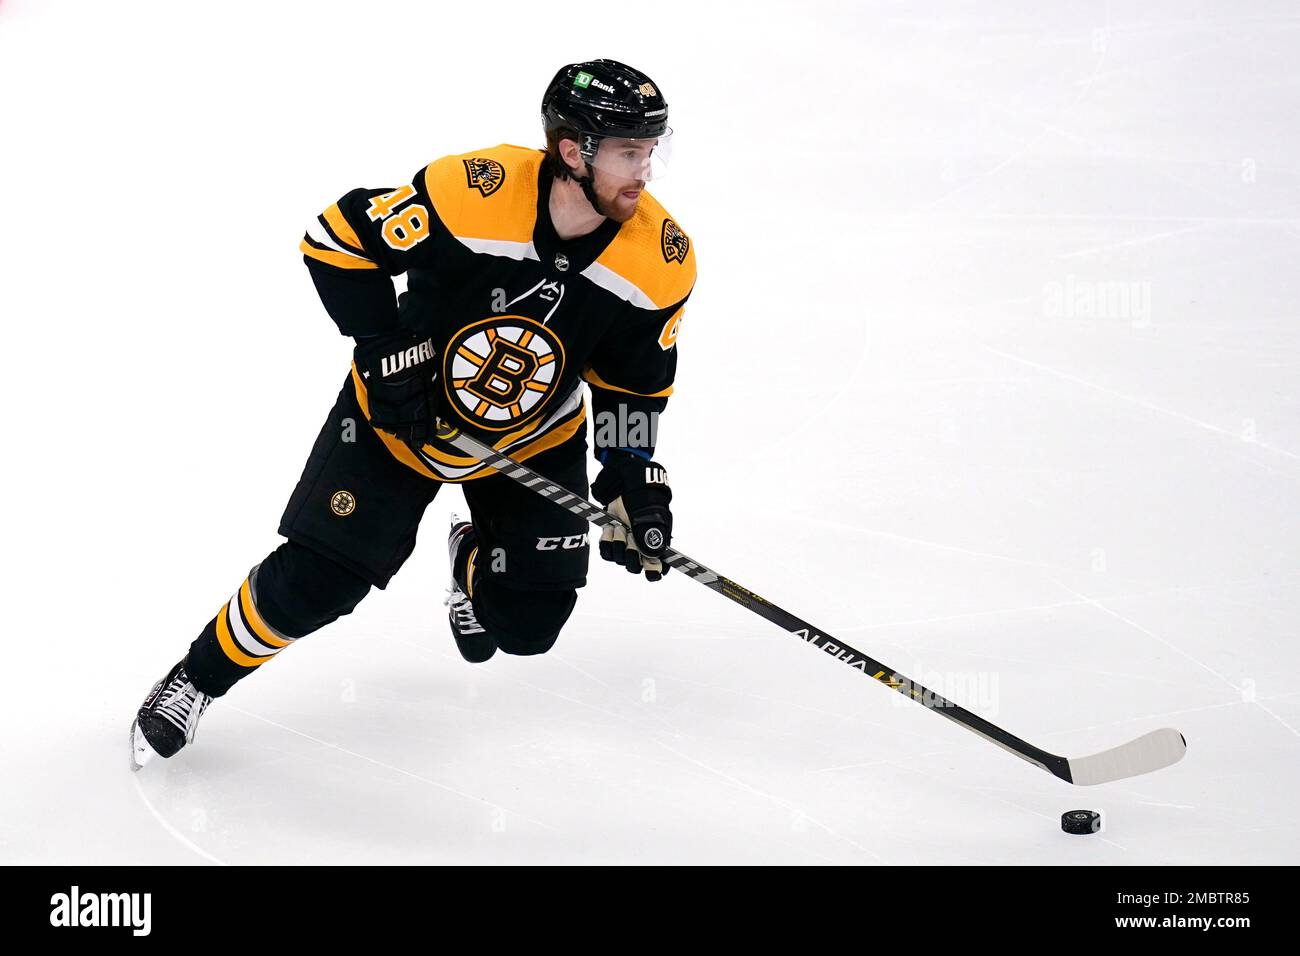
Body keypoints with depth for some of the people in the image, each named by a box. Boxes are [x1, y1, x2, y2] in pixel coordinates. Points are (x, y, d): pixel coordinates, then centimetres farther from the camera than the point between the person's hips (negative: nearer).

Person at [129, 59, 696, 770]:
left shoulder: (660, 261, -20)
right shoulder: (474, 191, -31)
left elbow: (634, 384, -3)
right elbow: (337, 241, -19)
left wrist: (632, 481, -10)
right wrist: (384, 354, -20)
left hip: (536, 442, 3)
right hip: (402, 410, -3)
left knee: (527, 623, -3)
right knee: (314, 584, -9)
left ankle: (474, 559, 33)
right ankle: (197, 679, 17)